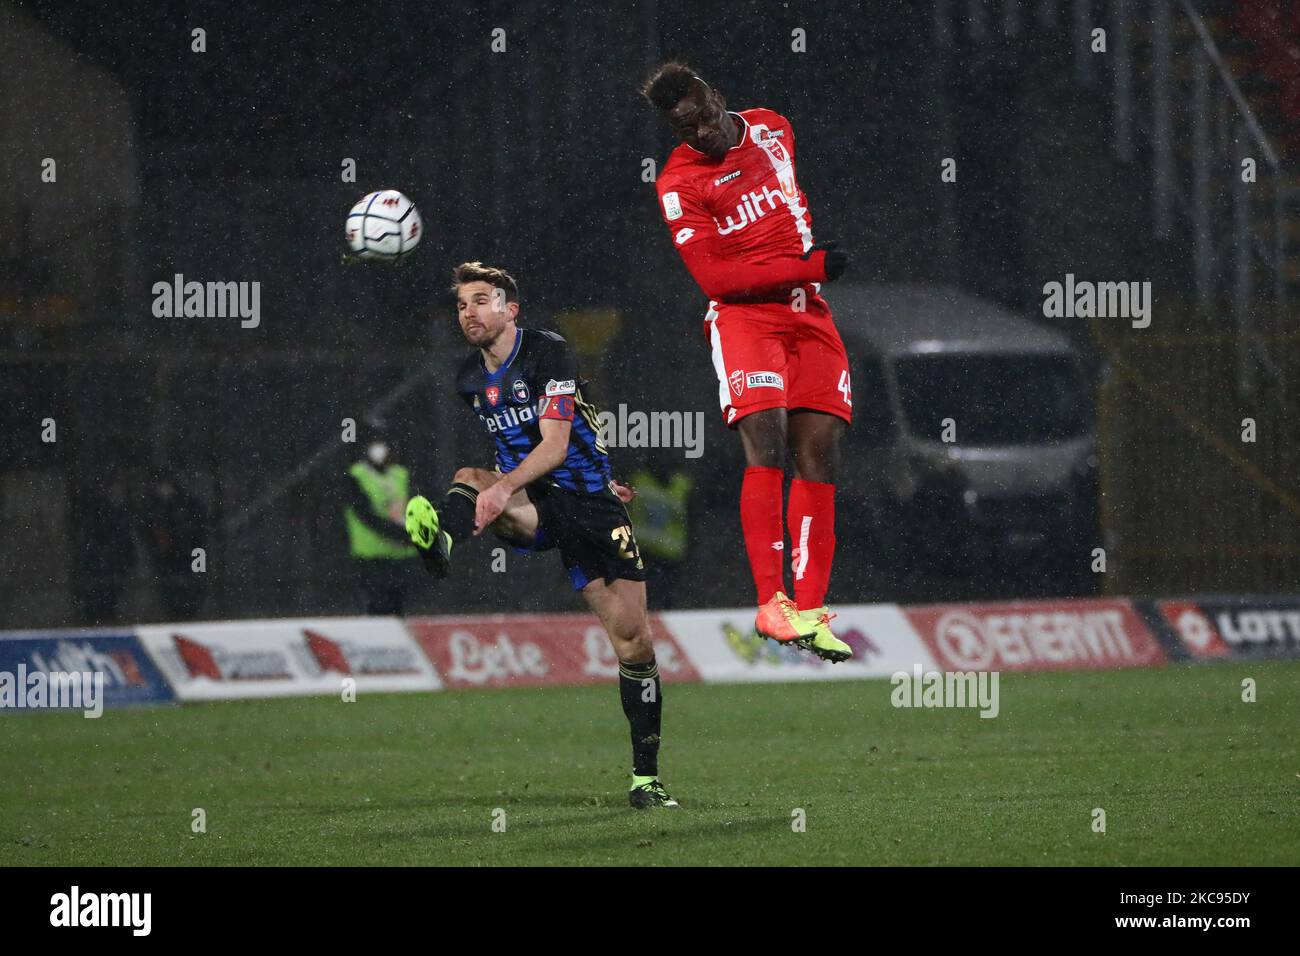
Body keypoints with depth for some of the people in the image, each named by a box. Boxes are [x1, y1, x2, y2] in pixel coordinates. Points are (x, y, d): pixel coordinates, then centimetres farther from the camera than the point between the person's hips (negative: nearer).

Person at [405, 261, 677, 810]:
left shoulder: (548, 353, -10)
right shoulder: (469, 380, 9)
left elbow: (555, 443, -20)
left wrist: (507, 485, -36)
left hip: (590, 504, -4)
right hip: (534, 504, 4)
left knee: (632, 637, -7)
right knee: (470, 478, -29)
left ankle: (645, 778, 3)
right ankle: (440, 542, -66)